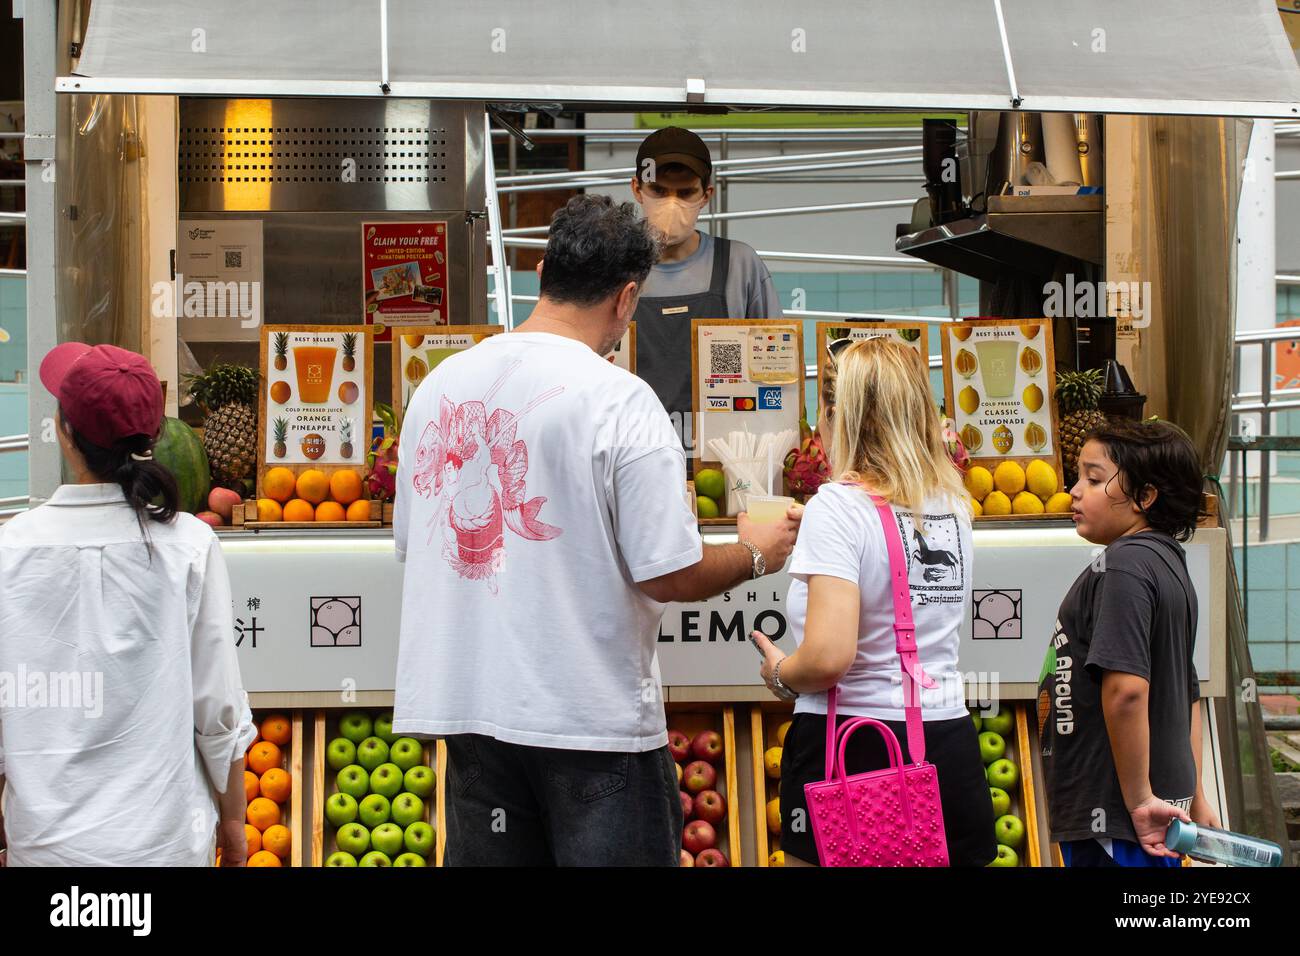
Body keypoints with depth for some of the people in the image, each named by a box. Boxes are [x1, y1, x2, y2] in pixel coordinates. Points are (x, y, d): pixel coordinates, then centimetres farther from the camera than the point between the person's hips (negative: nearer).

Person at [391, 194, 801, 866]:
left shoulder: (440, 384, 5)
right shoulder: (621, 401, -14)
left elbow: (409, 542, 15)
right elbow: (671, 577, -14)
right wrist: (756, 554, 4)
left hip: (465, 703, 6)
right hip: (593, 713, -5)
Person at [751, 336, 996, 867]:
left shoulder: (839, 505, -12)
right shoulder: (953, 504, 5)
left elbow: (828, 657, -23)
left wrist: (780, 672, 0)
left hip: (855, 744, -5)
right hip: (951, 744, 6)